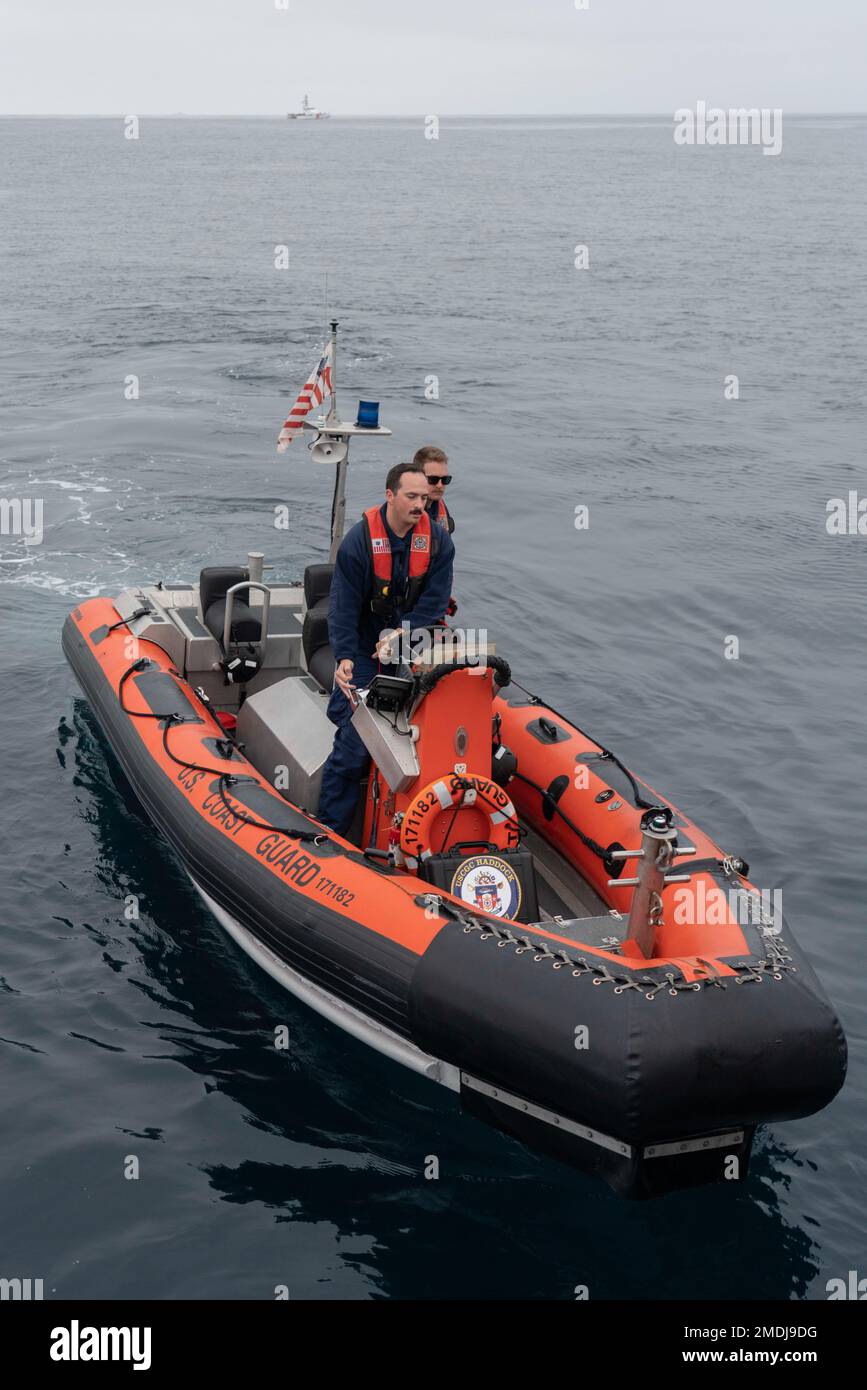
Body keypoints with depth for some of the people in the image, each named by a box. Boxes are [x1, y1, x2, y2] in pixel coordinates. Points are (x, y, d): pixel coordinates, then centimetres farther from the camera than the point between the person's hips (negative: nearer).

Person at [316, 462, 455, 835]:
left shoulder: (438, 540, -4)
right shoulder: (359, 540, -13)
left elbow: (434, 600, -5)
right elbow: (343, 607, -15)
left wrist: (400, 635, -19)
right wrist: (344, 658, -27)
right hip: (363, 647, -3)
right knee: (353, 742, -9)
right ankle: (330, 829, 0)